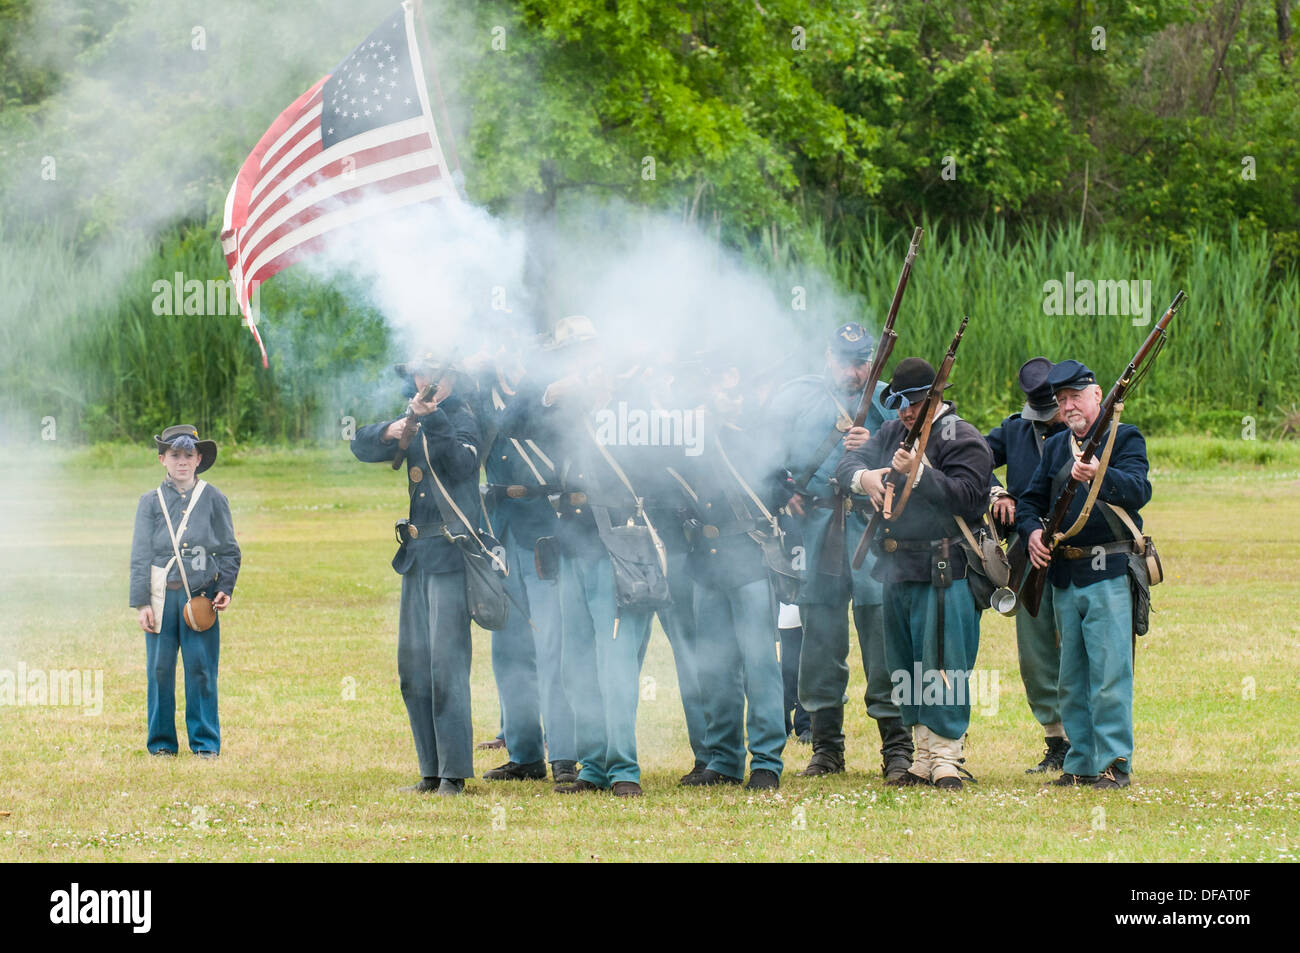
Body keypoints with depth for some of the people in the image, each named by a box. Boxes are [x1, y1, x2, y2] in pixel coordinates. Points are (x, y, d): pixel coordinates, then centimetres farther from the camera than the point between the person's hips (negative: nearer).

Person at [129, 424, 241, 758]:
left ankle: (205, 742, 5)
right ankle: (161, 740, 11)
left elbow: (230, 550, 9)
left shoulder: (213, 499, 7)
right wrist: (141, 602, -1)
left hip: (201, 595, -1)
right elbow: (140, 555, 6)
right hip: (161, 595, 1)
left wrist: (225, 589, -4)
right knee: (159, 668, 1)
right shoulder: (150, 502, 8)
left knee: (201, 668, -3)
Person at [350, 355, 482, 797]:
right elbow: (363, 446, 6)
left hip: (450, 556, -8)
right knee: (413, 669, 10)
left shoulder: (460, 418, -7)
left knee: (446, 664, -12)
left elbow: (462, 463, -24)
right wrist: (390, 431, -14)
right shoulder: (415, 421, 15)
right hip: (416, 557, 8)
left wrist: (433, 420, -33)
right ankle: (431, 772, 16)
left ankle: (454, 773, -10)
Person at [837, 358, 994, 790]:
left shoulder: (962, 439, -6)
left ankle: (947, 758, -5)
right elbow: (849, 463, 11)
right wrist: (864, 477, -11)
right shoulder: (892, 433, 17)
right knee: (905, 670, 11)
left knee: (941, 668, -9)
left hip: (943, 574, -8)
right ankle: (924, 758, 18)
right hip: (897, 571, 8)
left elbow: (967, 497, -17)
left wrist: (919, 473, -23)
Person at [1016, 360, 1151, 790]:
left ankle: (1114, 763, -5)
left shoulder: (1125, 438, -2)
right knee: (1071, 679, 9)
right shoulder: (1054, 447, 16)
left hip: (1108, 575, -6)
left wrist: (1100, 475, -38)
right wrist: (1032, 531, -5)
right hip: (1064, 575, 6)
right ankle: (1081, 762, 15)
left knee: (1109, 674, -9)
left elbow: (1139, 491, -18)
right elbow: (1030, 500, 17)